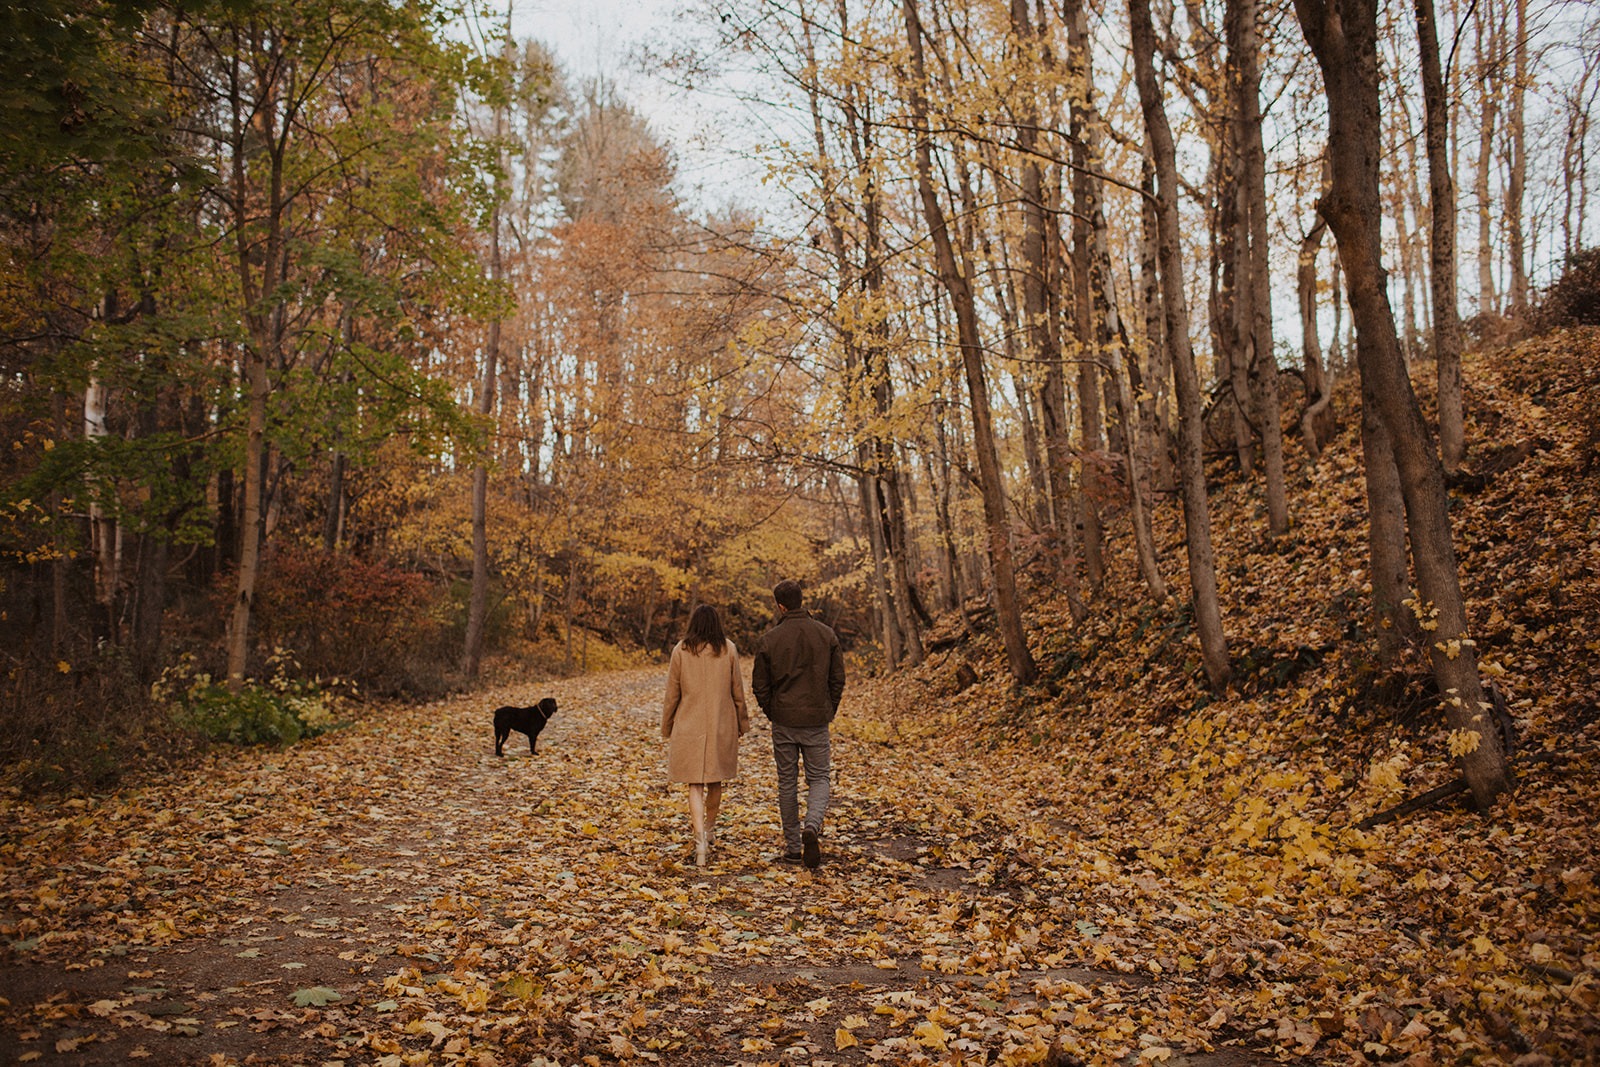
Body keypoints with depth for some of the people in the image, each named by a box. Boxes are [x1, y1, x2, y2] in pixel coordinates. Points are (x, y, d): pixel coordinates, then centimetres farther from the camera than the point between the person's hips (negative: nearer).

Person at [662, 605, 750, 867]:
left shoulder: (681, 651, -4)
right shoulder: (728, 650, -1)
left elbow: (672, 694, 0)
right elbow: (737, 691, 3)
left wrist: (667, 727, 11)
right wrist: (742, 723, 14)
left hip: (689, 727, -2)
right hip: (722, 727, 2)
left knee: (695, 785, 0)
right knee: (715, 781, 19)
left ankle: (700, 841, -16)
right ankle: (710, 829, 35)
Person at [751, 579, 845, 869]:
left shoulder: (770, 640, -7)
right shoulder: (827, 634, -2)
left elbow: (760, 685, -2)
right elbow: (838, 678, 1)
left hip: (783, 722, 0)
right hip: (817, 721, 0)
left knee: (787, 783, 11)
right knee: (818, 779, 10)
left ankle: (793, 848, 15)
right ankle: (812, 827, -17)